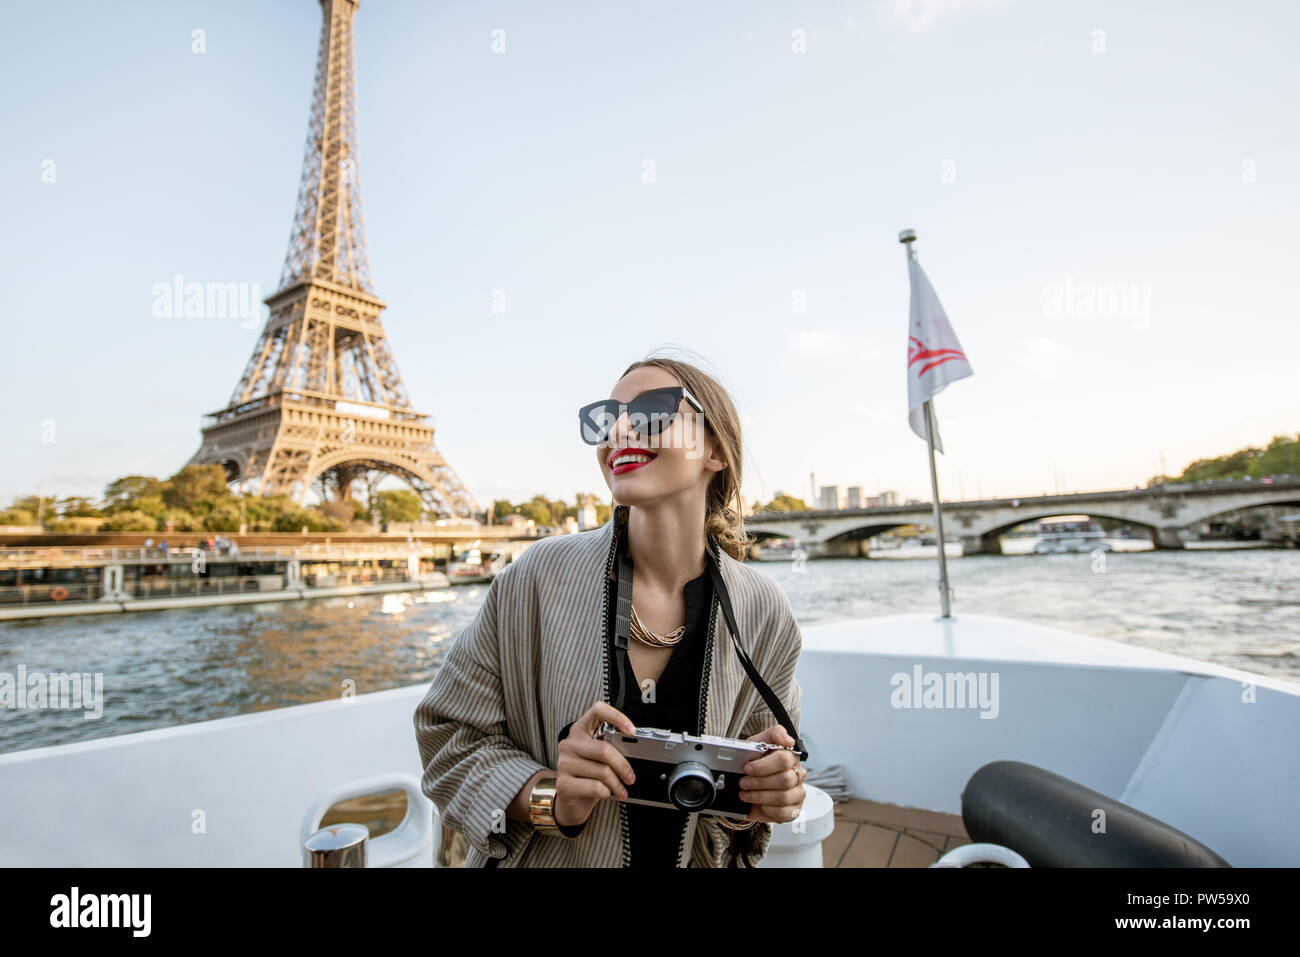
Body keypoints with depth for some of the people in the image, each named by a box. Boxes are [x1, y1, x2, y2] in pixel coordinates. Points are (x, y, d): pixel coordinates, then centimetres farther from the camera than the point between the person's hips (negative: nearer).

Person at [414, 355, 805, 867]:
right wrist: (549, 799, -25)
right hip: (545, 857, -1)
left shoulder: (765, 614, -16)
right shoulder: (539, 575, -21)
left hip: (694, 857, 2)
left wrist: (762, 799, -21)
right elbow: (449, 731, -11)